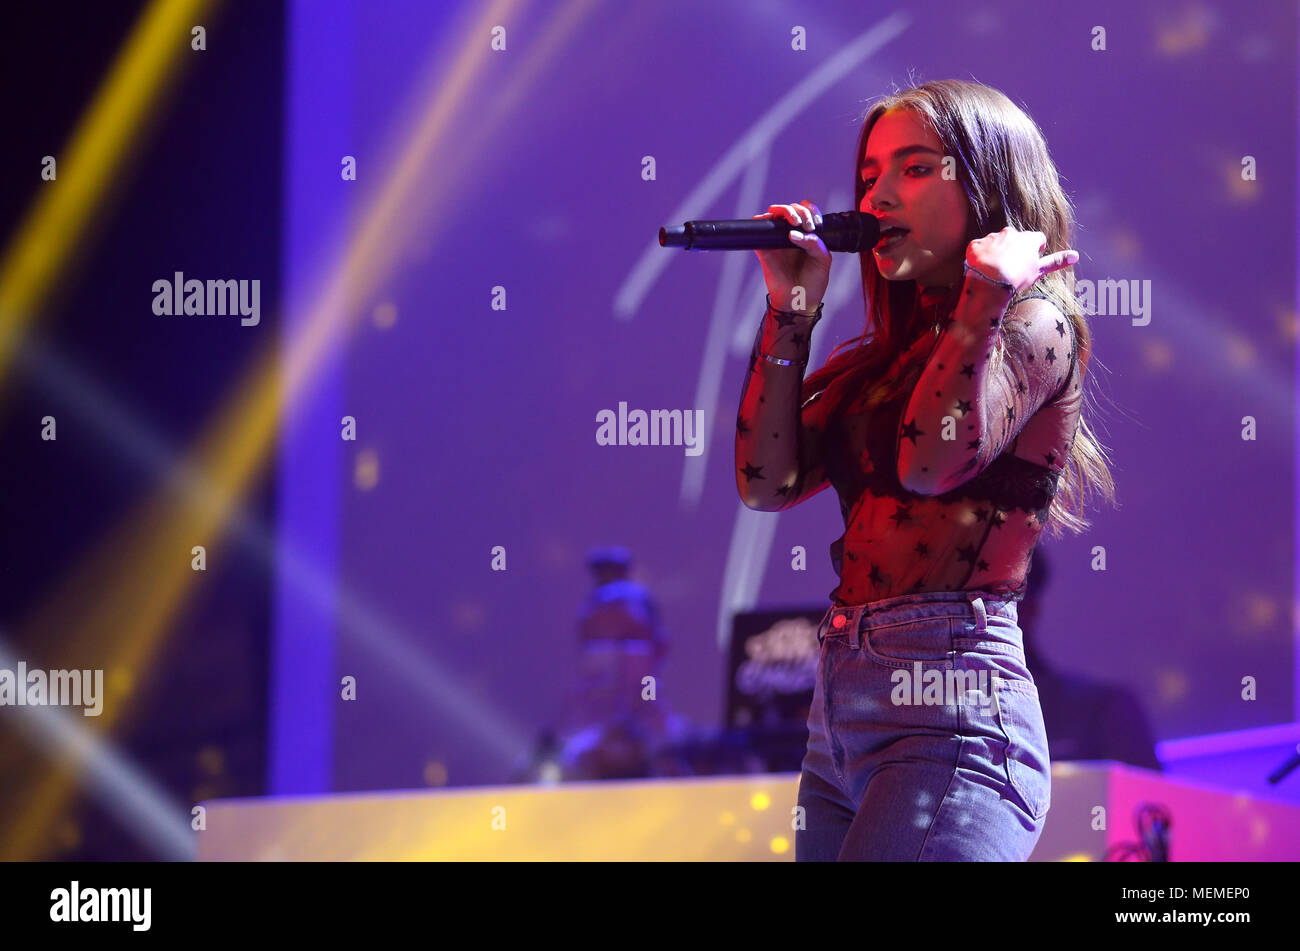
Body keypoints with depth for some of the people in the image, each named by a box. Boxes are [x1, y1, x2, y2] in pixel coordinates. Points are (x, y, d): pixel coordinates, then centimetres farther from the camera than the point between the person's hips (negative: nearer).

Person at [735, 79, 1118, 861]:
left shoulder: (1032, 325, -2)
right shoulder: (888, 356, 20)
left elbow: (935, 461, -19)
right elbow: (769, 482, 10)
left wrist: (988, 287, -13)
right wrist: (792, 309, 11)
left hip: (950, 714, -8)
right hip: (843, 707, 8)